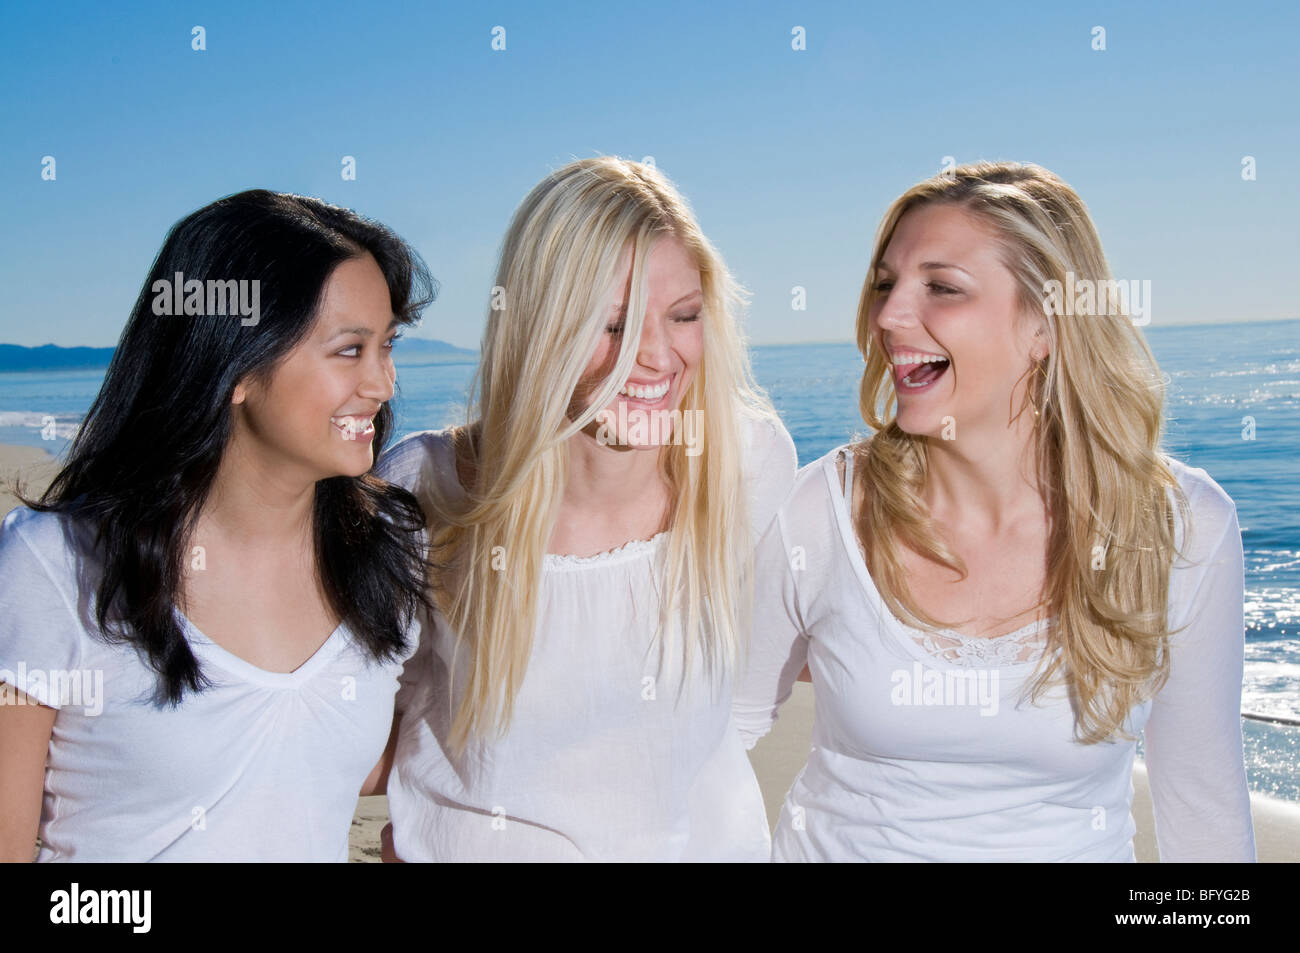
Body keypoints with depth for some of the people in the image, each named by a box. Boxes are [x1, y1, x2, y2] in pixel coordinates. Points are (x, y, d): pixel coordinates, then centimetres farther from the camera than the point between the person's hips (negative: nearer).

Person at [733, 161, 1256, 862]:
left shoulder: (1185, 531, -17)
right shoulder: (811, 514, -20)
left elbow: (1202, 801, -4)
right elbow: (730, 718, -4)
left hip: (1076, 847, 1)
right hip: (833, 843, 0)